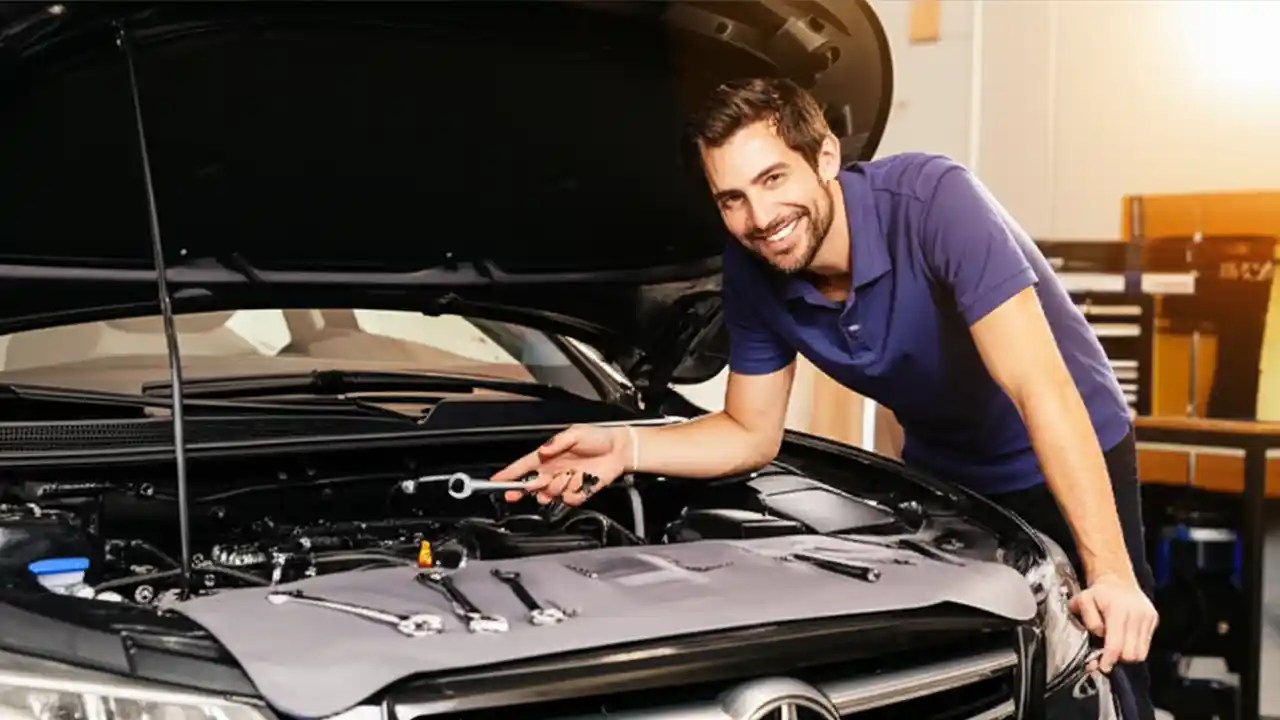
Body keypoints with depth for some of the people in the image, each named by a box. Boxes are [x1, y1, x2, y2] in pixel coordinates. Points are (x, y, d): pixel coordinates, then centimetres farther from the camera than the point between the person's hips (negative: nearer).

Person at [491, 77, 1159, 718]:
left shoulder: (934, 200, -33)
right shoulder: (753, 273, -14)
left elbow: (1041, 387, -37)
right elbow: (751, 433, -2)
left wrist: (1110, 573, -43)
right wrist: (623, 447, -20)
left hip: (1065, 462, -4)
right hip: (942, 474, 5)